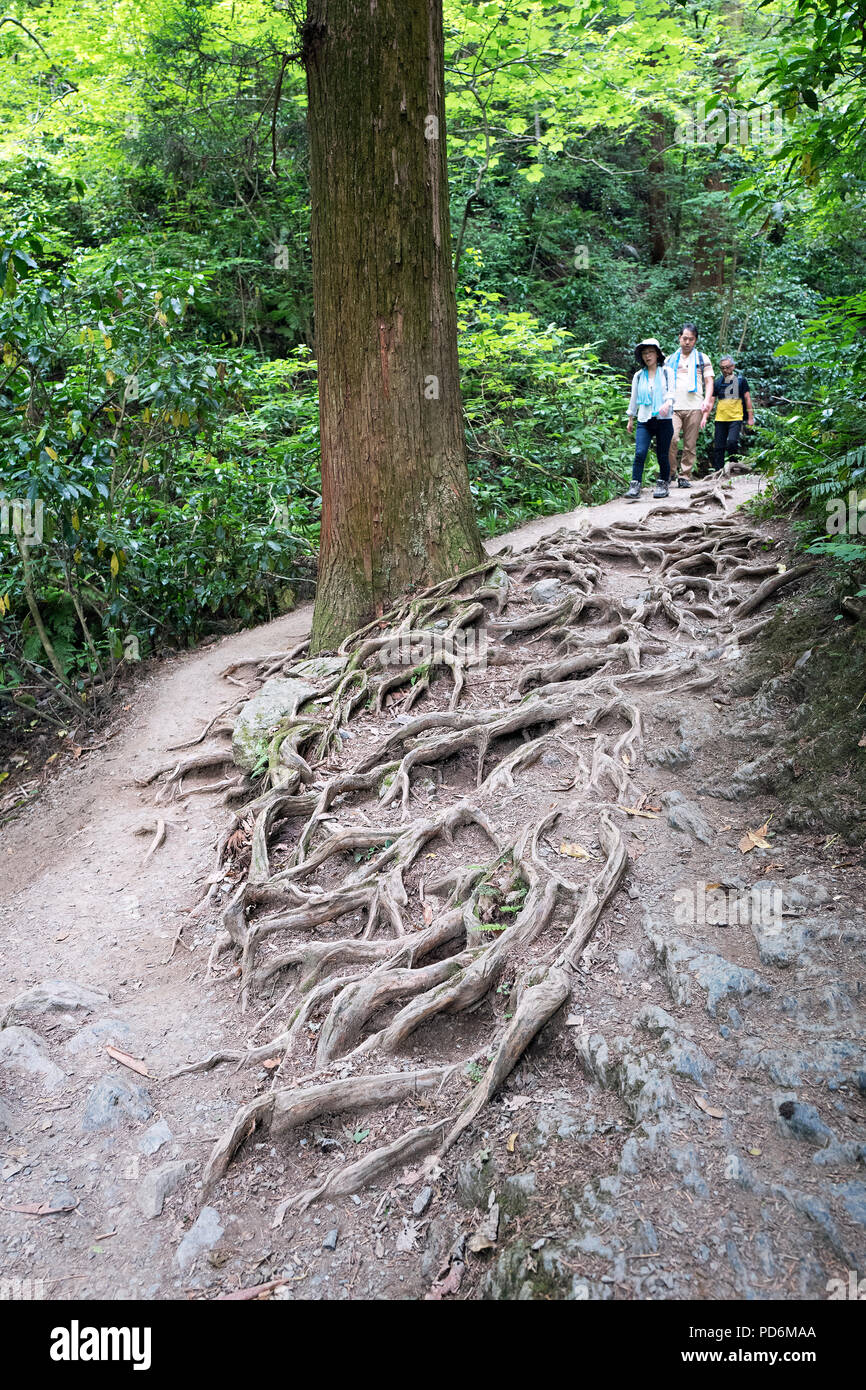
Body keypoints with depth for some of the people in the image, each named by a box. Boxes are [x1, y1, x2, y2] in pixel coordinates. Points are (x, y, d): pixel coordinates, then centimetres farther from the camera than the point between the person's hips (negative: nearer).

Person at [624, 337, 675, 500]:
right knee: (640, 452, -16)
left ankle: (662, 484, 18)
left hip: (663, 419, -1)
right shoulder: (638, 375, 14)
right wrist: (630, 419, 20)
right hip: (644, 421, 1)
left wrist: (667, 403, -27)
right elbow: (634, 398, 20)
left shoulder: (666, 372, 7)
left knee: (663, 455, 1)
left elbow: (671, 392, -6)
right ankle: (635, 487, -18)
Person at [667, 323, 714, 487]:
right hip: (673, 407, 0)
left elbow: (709, 381, 10)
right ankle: (670, 473, -7)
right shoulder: (670, 360, 20)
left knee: (690, 445, -2)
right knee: (671, 439, -20)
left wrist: (707, 400, -7)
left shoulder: (702, 359, 16)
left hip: (694, 407, 0)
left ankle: (685, 476, 3)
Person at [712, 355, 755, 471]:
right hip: (720, 419, 3)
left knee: (732, 442, -21)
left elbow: (747, 399, 6)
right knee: (718, 447, 1)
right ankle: (718, 471, 11)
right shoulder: (717, 382, 9)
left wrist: (750, 418, 2)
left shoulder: (741, 380, 4)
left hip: (736, 418, -3)